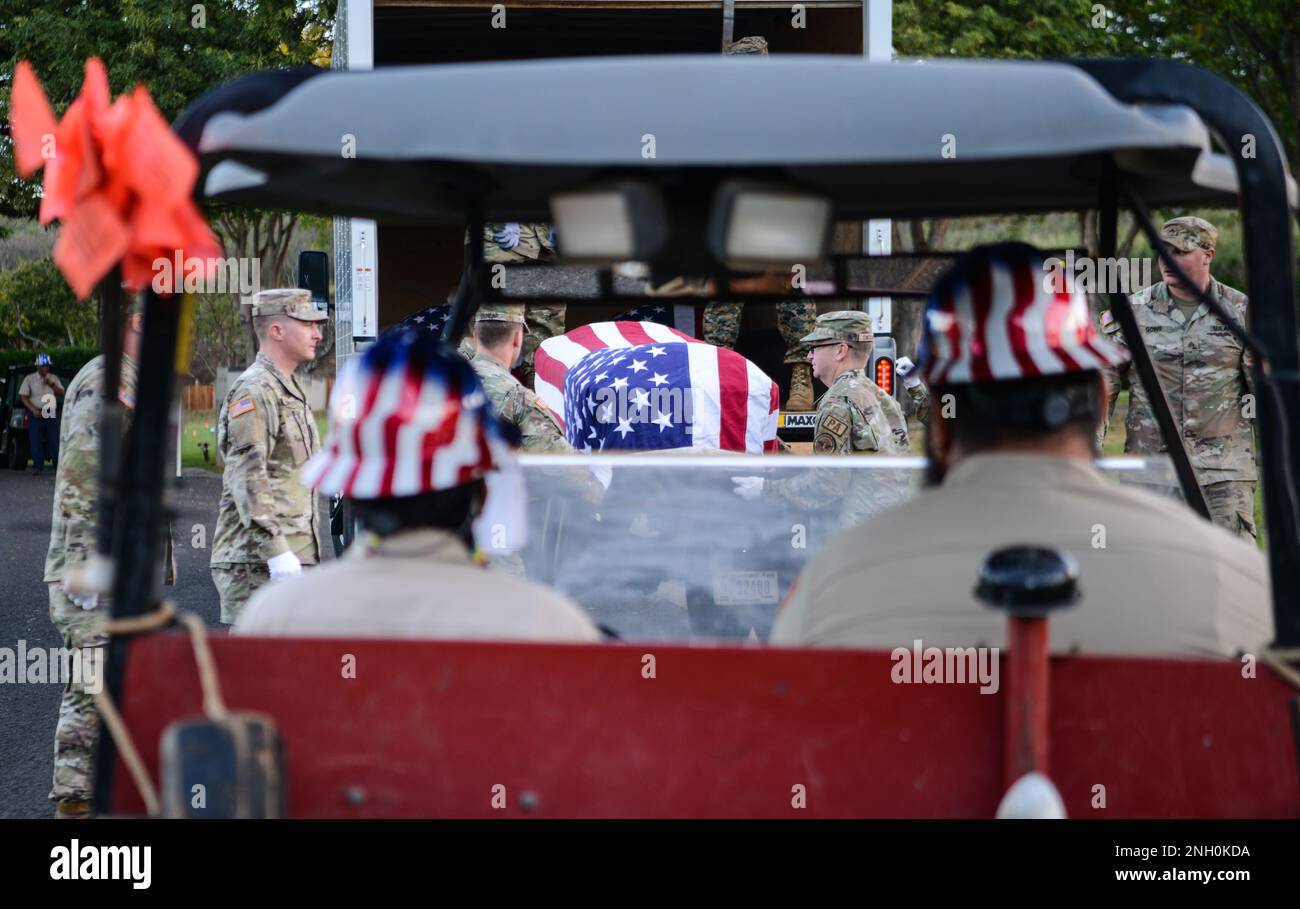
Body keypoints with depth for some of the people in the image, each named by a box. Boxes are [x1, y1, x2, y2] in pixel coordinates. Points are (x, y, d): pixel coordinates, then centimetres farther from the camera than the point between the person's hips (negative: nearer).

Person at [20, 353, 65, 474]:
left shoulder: (54, 378, 11)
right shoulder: (30, 378, 2)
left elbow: (61, 393, 8)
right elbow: (23, 397, -2)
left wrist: (52, 385, -9)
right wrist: (34, 410, -14)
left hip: (52, 413, 2)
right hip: (36, 414, -2)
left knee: (55, 441, 0)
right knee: (36, 442, -4)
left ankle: (58, 465, 4)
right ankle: (37, 467, 0)